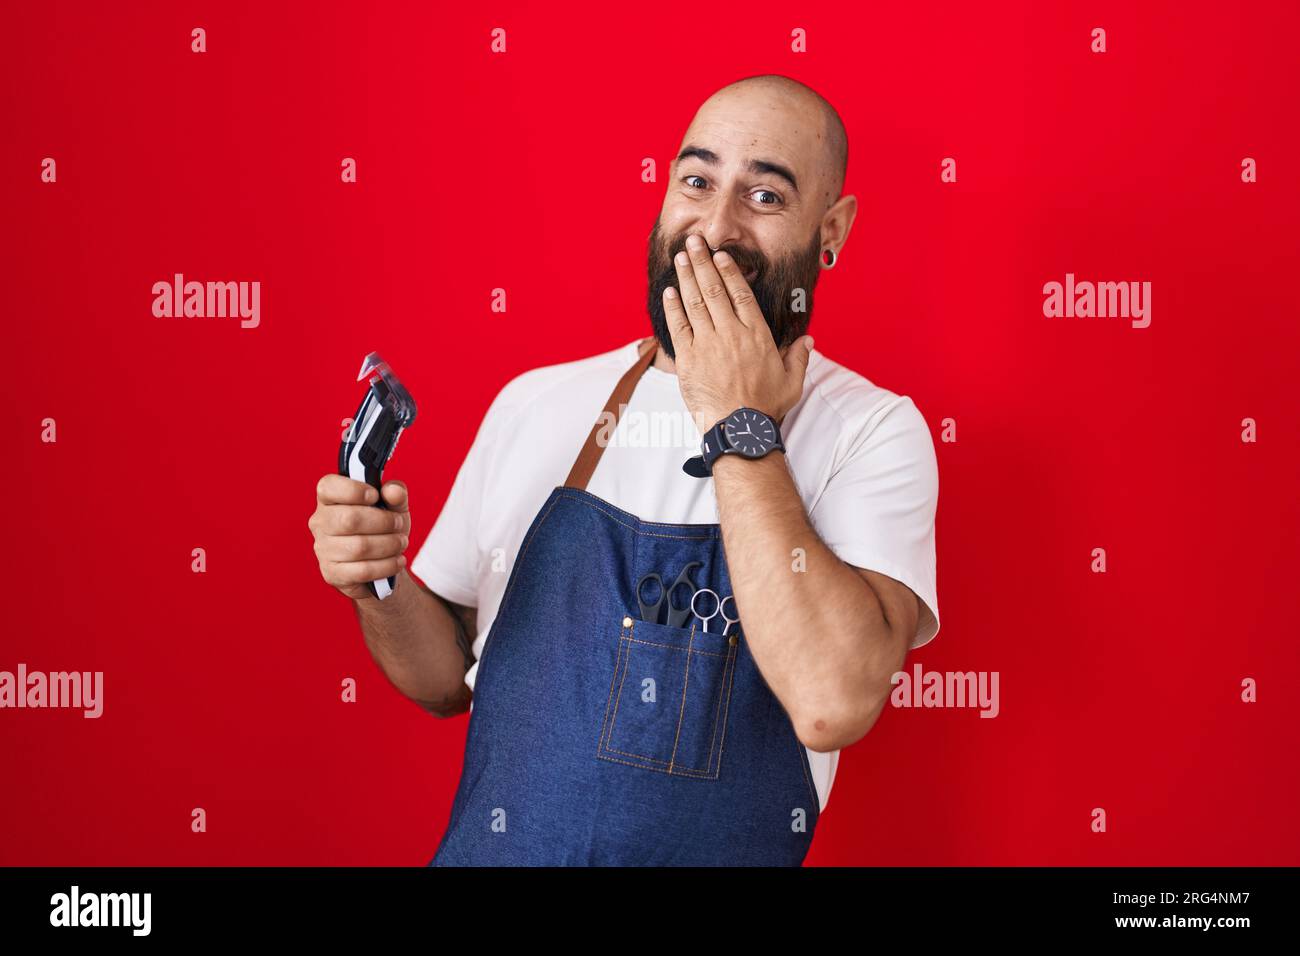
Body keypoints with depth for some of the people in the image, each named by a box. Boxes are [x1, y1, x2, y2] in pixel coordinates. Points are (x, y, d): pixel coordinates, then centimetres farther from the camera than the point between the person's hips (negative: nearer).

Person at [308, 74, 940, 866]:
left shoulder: (873, 432, -8)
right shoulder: (535, 403, 0)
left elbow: (834, 702, -23)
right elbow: (446, 677, 8)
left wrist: (739, 429, -17)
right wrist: (379, 585, -11)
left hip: (720, 849, -1)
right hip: (492, 847, 2)